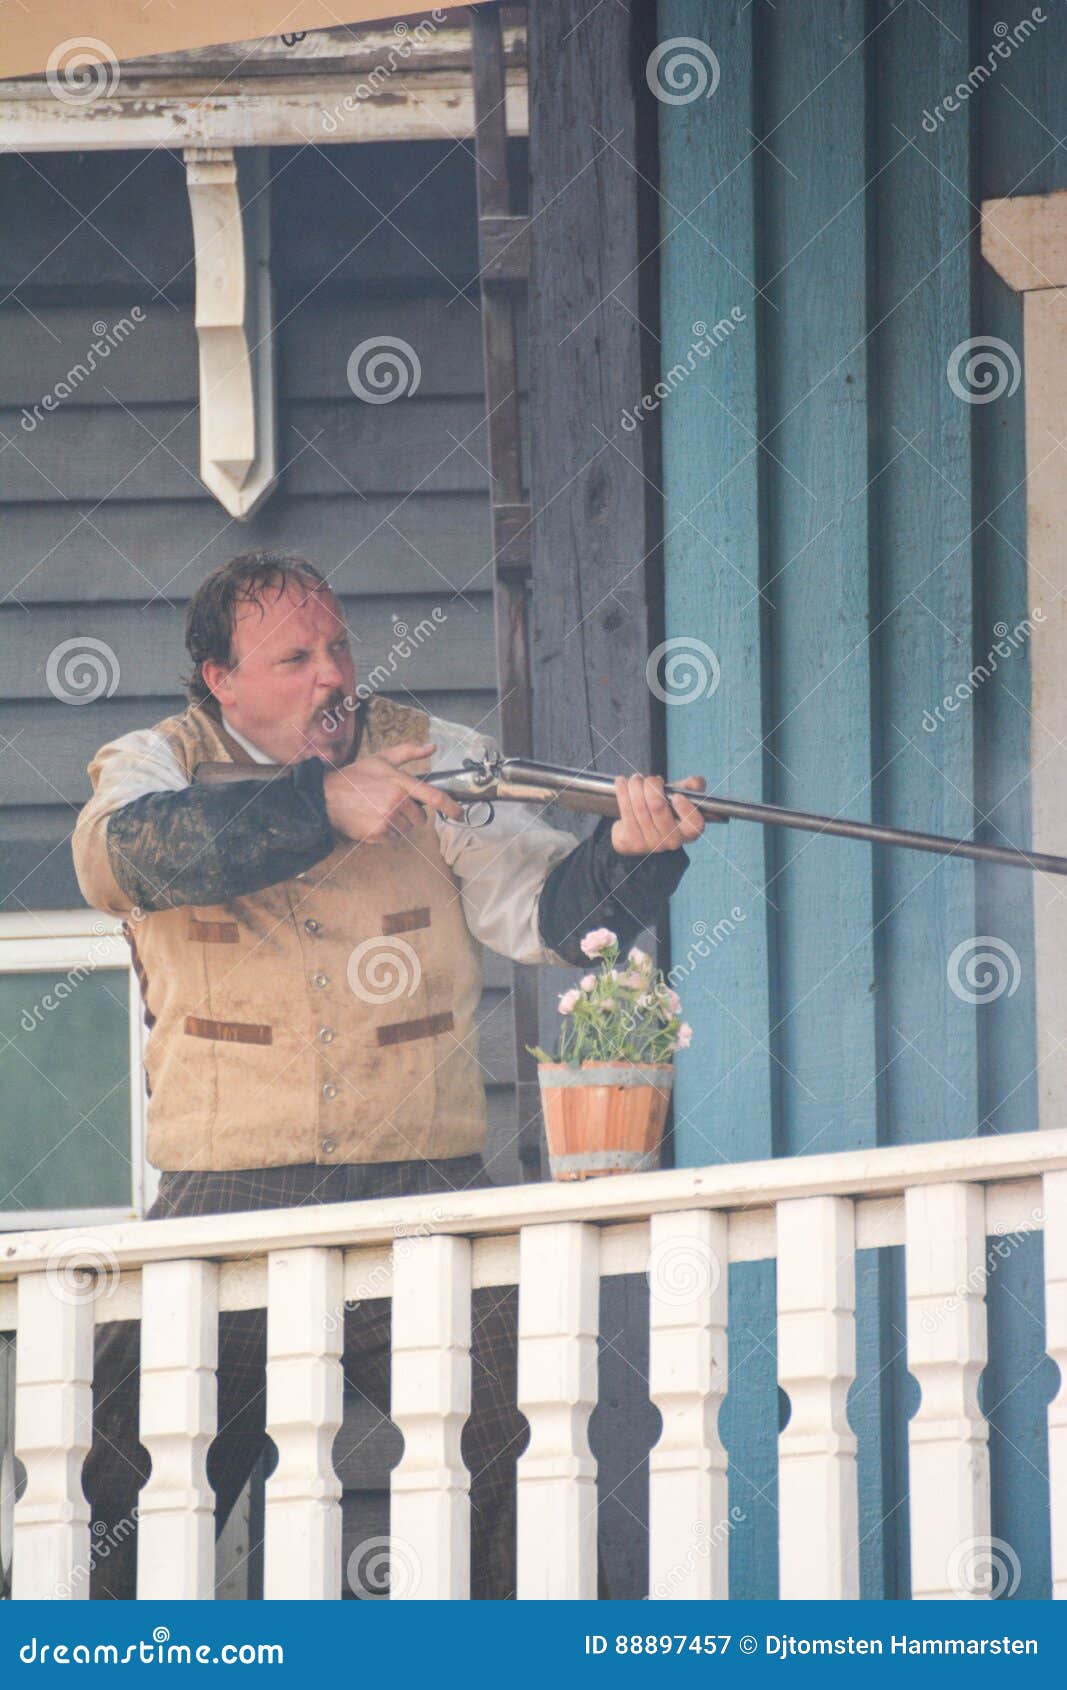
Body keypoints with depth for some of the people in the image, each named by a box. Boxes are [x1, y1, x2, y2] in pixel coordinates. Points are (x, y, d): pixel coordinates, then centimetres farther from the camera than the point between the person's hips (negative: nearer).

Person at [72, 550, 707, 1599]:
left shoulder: (434, 761, 9)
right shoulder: (154, 765, 5)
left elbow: (540, 909, -1)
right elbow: (127, 849, -18)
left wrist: (628, 854, -23)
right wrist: (321, 803, -26)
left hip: (423, 1195, 1)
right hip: (227, 1207, -1)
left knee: (522, 1479, -11)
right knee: (120, 1519, -2)